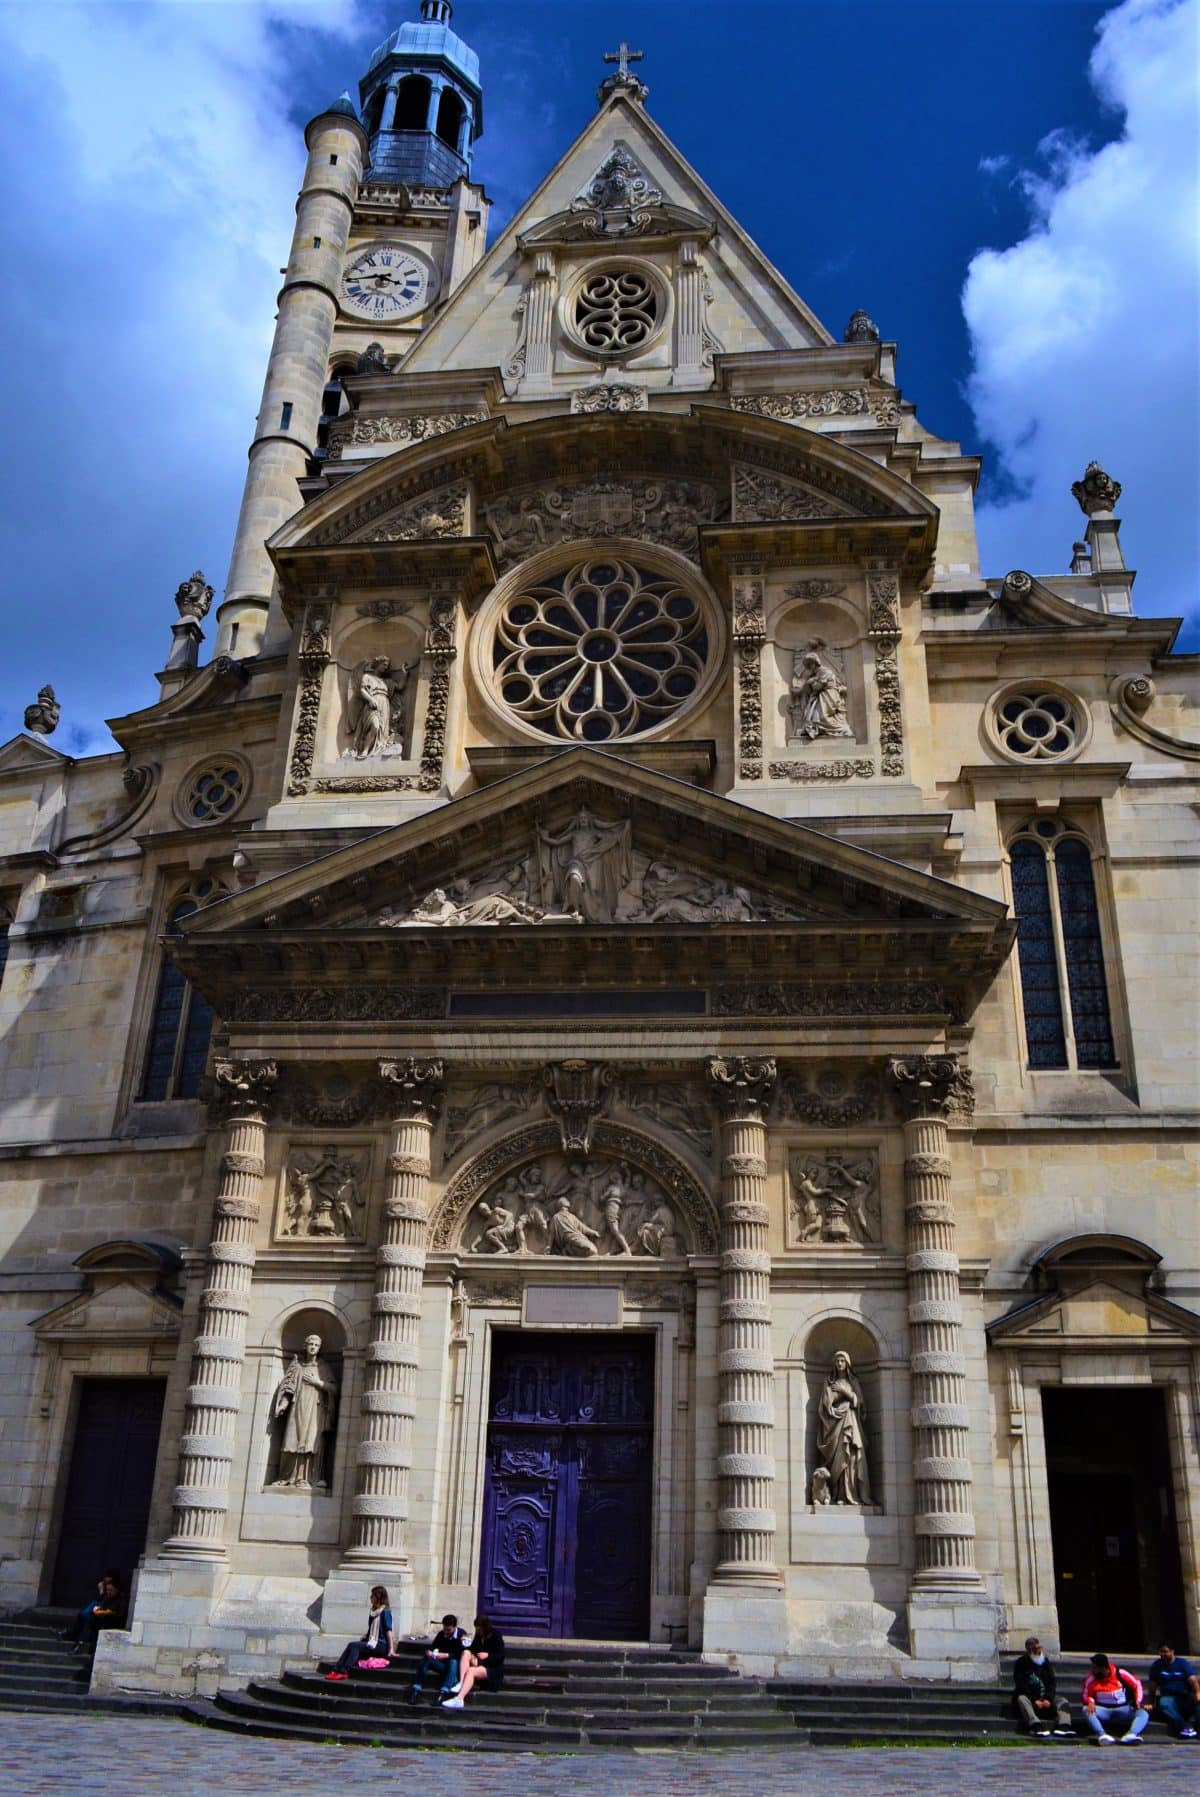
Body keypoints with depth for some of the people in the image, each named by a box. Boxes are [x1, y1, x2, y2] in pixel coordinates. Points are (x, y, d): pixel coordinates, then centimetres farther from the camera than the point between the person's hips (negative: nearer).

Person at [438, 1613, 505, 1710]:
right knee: (466, 1652, -20)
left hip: (493, 1668, -6)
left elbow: (501, 1656, -8)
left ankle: (459, 1700, -49)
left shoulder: (496, 1636, -6)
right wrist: (466, 1644, -9)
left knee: (471, 1671, -33)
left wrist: (488, 1655, -21)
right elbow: (473, 1650, 10)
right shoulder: (478, 1636, 10)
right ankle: (460, 1683, -34)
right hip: (479, 1663, 6)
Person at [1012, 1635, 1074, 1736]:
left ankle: (1063, 1726, -39)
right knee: (1022, 1699, -35)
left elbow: (1052, 1682, 5)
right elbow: (1021, 1686, -9)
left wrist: (1048, 1699, -12)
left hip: (1045, 1698, 4)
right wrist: (1034, 1700, -21)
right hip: (1028, 1697, -4)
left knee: (1062, 1700, -17)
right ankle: (1036, 1726, -55)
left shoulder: (1045, 1661, 13)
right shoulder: (1021, 1663, -1)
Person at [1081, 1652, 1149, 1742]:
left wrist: (1137, 1701, -6)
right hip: (1102, 1710, -1)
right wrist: (1090, 1703, -25)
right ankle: (1102, 1735, -54)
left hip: (1123, 1709, 1)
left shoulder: (1119, 1673, -7)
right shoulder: (1091, 1678, -8)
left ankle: (1130, 1735, -51)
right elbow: (1086, 1695, -4)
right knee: (1087, 1710, -31)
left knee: (1144, 1713, -24)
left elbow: (1137, 1684, 5)